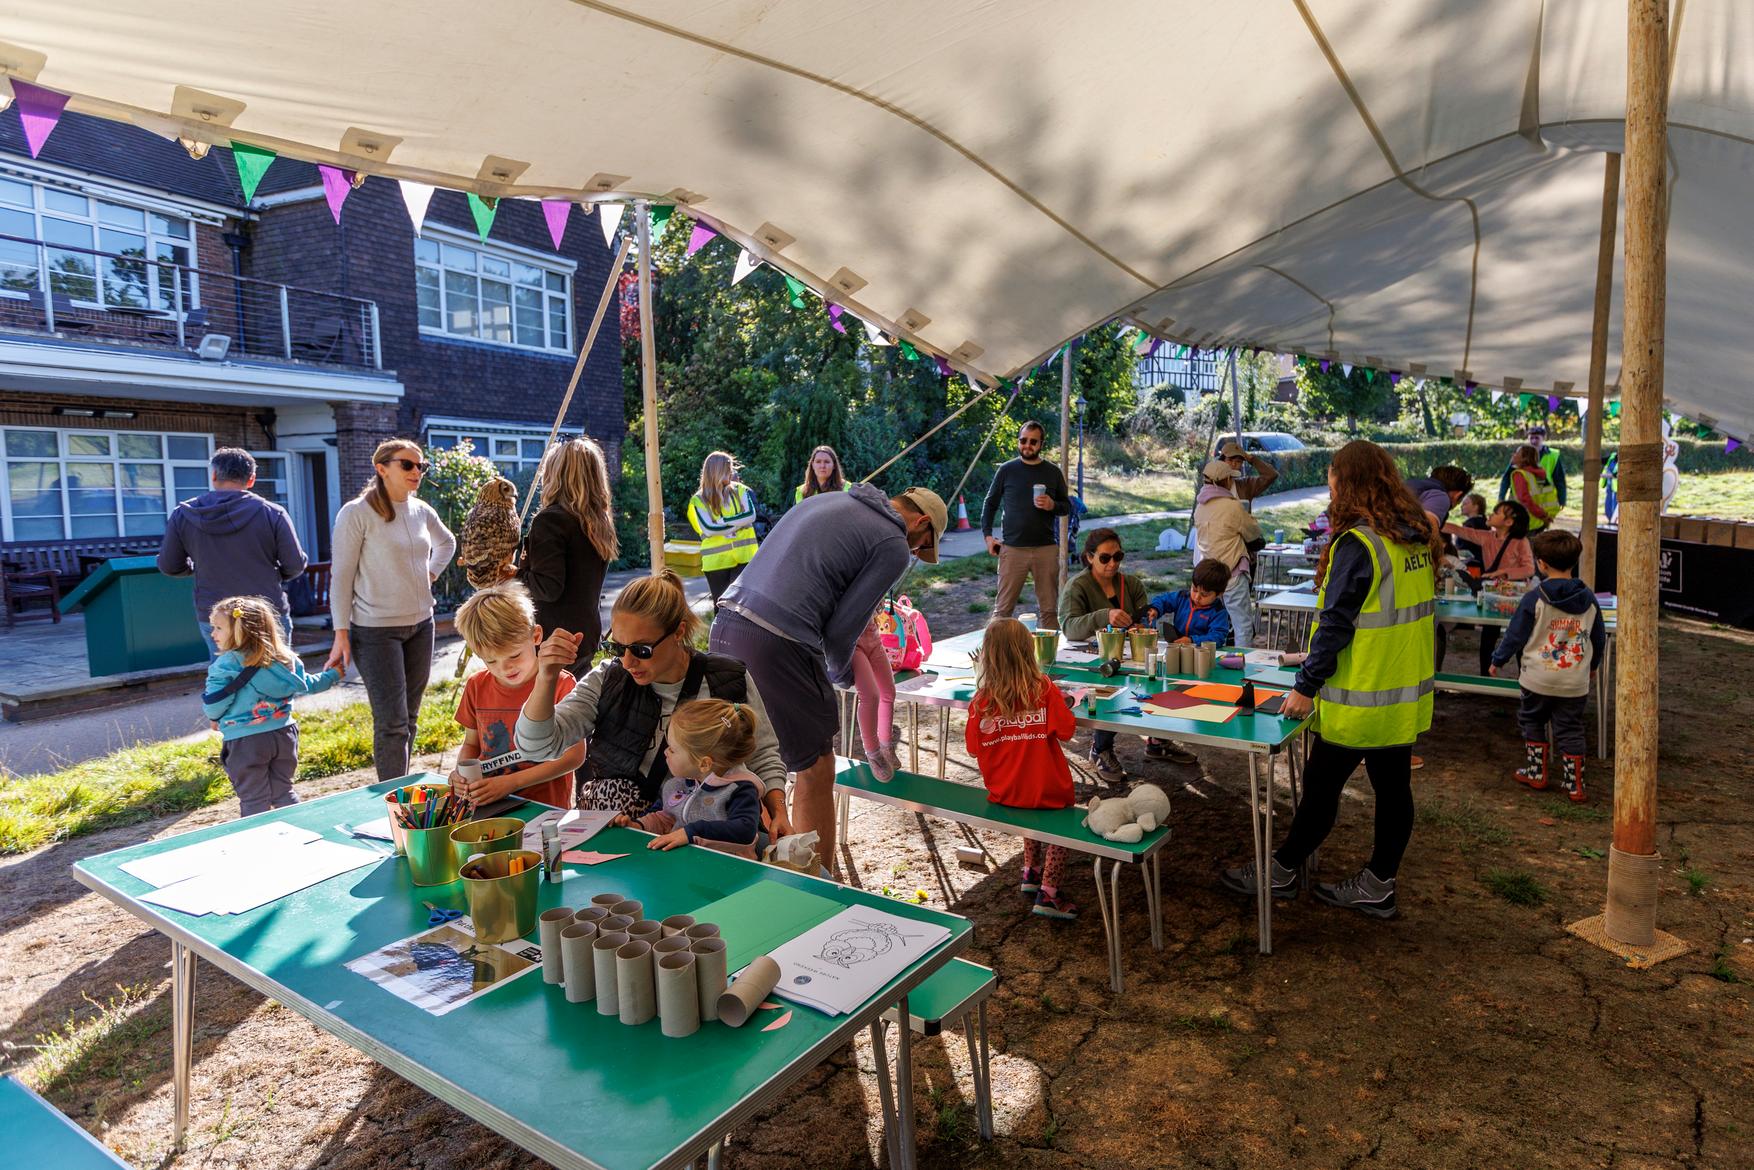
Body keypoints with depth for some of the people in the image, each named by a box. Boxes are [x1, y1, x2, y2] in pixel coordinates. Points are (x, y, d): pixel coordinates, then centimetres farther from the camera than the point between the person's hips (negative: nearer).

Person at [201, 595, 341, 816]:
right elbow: (305, 685, 19)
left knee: (253, 801, 4)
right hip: (284, 735, 5)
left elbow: (212, 708, -12)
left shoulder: (226, 665, -11)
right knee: (283, 793, 17)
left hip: (245, 742, -5)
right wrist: (333, 675, 35)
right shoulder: (285, 657, 6)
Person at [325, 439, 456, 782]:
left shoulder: (421, 510, 7)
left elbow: (447, 543, 28)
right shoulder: (357, 512, -11)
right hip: (376, 630, -6)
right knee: (392, 723, -7)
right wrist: (341, 635, -12)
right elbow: (341, 575, -10)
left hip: (421, 624, 6)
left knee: (409, 718, 13)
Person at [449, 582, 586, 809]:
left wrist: (510, 783, -16)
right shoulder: (477, 686, 9)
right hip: (485, 805, 4)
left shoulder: (559, 684, -7)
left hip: (545, 807, -4)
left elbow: (574, 754, -11)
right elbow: (471, 743, 20)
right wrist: (462, 774, -3)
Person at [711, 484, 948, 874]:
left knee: (757, 764, 21)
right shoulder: (894, 546, -1)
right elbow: (842, 626, -3)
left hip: (726, 626, 8)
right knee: (816, 769, 7)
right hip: (775, 647, -8)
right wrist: (843, 675, 17)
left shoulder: (827, 499, 23)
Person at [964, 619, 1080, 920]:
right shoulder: (1044, 689, -17)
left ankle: (1031, 872, 41)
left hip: (1003, 793, 3)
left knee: (1029, 809, 34)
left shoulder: (982, 700, -11)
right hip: (1047, 790, -3)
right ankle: (1048, 892, 17)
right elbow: (1066, 731, -13)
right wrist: (1060, 703, 4)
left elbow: (974, 749, -5)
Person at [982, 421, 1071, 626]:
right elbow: (990, 503, 11)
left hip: (1046, 549, 2)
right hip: (1012, 548, -2)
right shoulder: (1007, 470, 5)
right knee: (1002, 609, -1)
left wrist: (1053, 505, -8)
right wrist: (987, 535, 1)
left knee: (1049, 609, 6)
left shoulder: (1053, 472, 8)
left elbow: (1067, 506, 14)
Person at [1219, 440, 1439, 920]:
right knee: (1393, 787, 13)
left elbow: (1335, 624, -20)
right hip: (1406, 695, 8)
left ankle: (1280, 872, 20)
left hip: (1361, 699, -8)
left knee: (1321, 786, 5)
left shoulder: (1358, 544, -20)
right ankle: (1377, 886, 26)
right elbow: (1404, 611, 13)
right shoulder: (1417, 538, 6)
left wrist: (1306, 685, -14)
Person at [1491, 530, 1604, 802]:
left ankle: (1537, 772, 21)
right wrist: (1593, 665, 31)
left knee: (1532, 721, 16)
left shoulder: (1534, 598, -13)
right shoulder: (1588, 599, 1)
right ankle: (1574, 784, 11)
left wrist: (1498, 660, 6)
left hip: (1538, 678, -3)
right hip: (1575, 681, 3)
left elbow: (1515, 634, -8)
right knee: (1570, 730, 10)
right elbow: (1599, 638, 13)